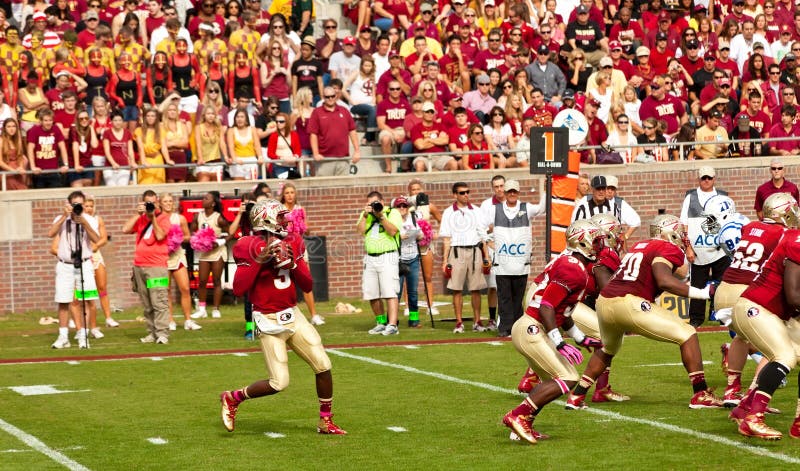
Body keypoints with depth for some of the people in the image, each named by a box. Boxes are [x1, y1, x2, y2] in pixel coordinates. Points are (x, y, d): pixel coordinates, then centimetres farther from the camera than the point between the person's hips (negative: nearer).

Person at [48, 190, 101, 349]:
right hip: (65, 265, 1)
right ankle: (63, 337, 7)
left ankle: (82, 336, 0)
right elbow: (50, 234, -16)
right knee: (63, 302, 1)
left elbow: (96, 240, -15)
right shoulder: (61, 219, 3)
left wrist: (84, 222, -23)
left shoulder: (90, 220, 1)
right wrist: (64, 216, -17)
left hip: (84, 264, 0)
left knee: (85, 300, -6)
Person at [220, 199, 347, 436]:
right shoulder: (251, 247, -12)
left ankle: (326, 421, 16)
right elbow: (238, 289, -20)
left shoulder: (291, 244, 7)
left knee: (323, 366, 0)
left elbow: (307, 285, 5)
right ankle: (232, 398, 14)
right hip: (269, 322, -6)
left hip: (293, 316, 6)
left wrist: (292, 263, -11)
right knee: (279, 383, -8)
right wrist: (259, 260, -23)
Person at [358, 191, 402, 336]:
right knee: (372, 295, 6)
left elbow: (393, 231, -11)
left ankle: (392, 325, -18)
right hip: (370, 258, 6)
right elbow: (360, 231, 2)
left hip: (387, 257, -6)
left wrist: (381, 216, -15)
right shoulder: (366, 215, 17)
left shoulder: (393, 213, 3)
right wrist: (365, 215, -5)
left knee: (389, 293, -13)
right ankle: (381, 323, 19)